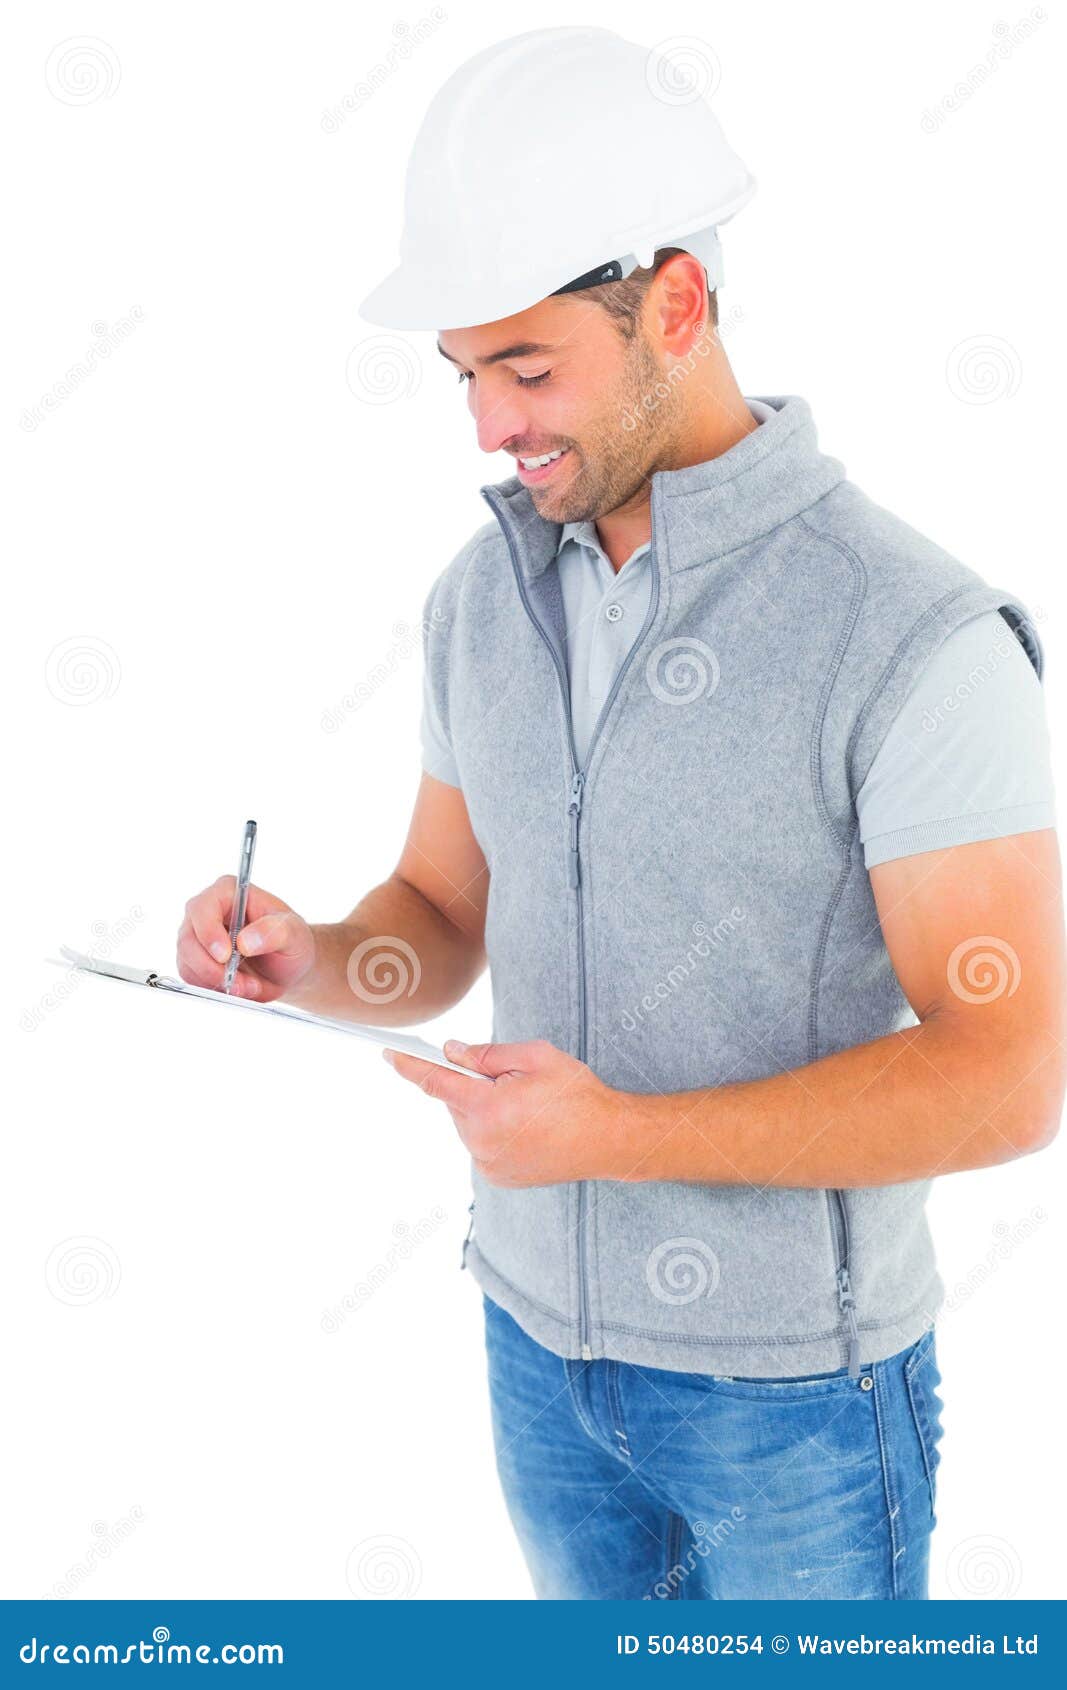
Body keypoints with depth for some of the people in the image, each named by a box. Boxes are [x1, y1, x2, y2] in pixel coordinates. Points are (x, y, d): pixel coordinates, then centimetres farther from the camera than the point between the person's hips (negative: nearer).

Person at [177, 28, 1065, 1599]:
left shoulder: (918, 639, -22)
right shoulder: (485, 594, -2)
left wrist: (621, 1134, -29)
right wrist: (315, 959, -15)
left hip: (794, 1381, -5)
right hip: (541, 1330, 6)